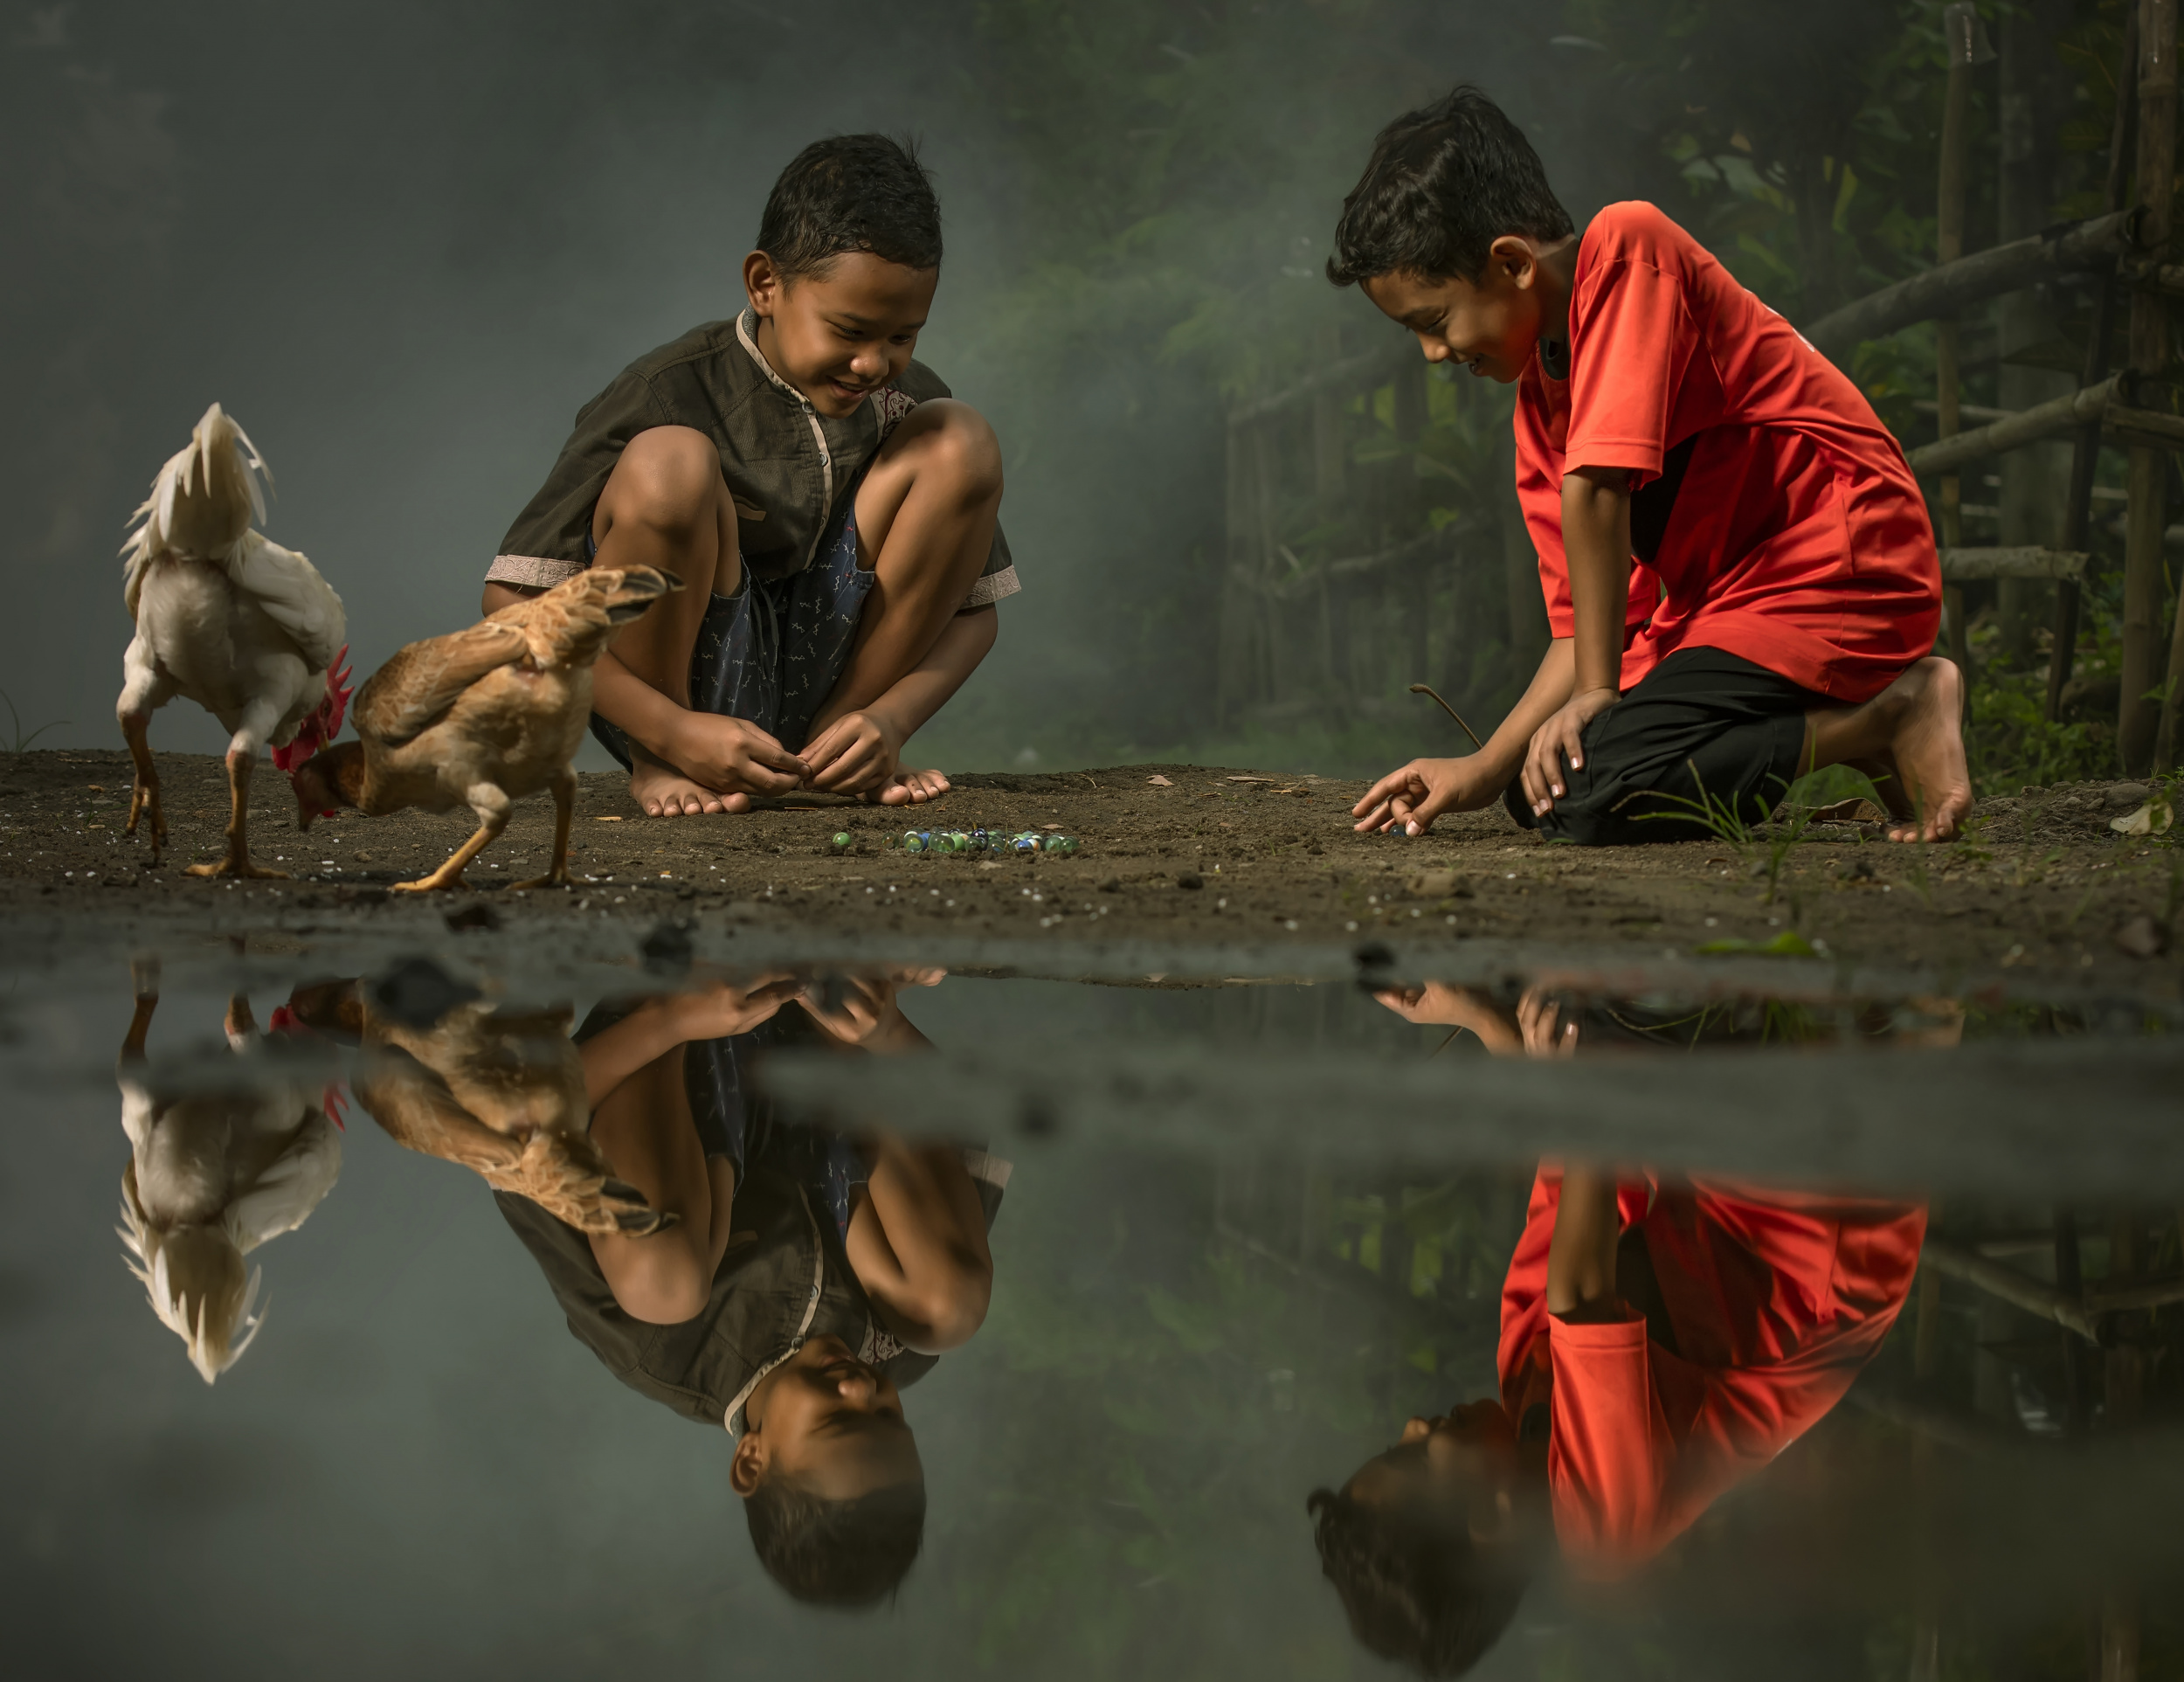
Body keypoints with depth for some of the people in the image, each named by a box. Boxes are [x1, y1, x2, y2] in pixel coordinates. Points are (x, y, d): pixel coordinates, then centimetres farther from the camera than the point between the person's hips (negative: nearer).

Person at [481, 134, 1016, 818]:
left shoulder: (907, 401, -1)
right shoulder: (673, 394, -16)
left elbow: (972, 611, 5)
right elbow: (514, 599, -17)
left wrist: (891, 718, -16)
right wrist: (672, 733, -25)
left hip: (819, 672, 4)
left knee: (959, 441, -9)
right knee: (670, 461, -32)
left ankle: (830, 738, -2)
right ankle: (658, 765, -11)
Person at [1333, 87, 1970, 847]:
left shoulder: (1628, 248, -14)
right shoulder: (1536, 402, 12)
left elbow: (1595, 484, -23)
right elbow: (1586, 627, 12)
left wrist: (1597, 691, -19)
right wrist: (1483, 770, 3)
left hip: (1843, 567, -10)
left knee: (1595, 797, -23)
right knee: (1538, 791, 8)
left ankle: (1892, 714, -9)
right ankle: (1845, 713, 9)